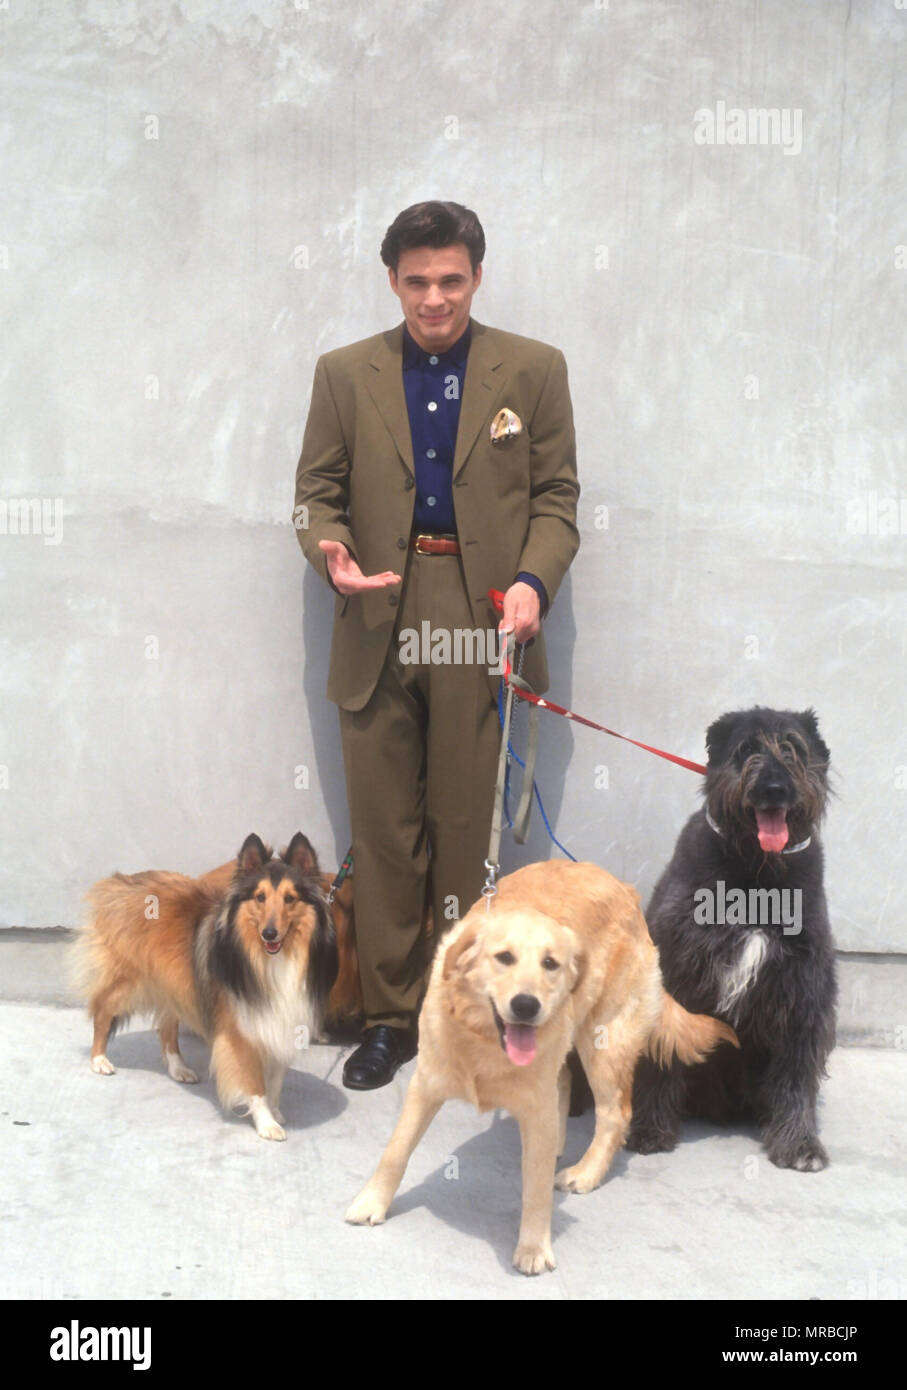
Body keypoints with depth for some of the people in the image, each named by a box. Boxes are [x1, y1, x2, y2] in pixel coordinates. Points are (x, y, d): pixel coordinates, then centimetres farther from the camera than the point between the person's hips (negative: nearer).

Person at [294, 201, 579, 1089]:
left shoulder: (533, 371, 7)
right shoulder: (344, 374, 11)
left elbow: (555, 498, 6)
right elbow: (317, 490, 11)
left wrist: (533, 582, -12)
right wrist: (331, 551, -12)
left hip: (479, 623, -1)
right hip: (377, 627, 1)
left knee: (464, 827, 4)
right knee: (384, 832, 5)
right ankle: (389, 1016, 18)